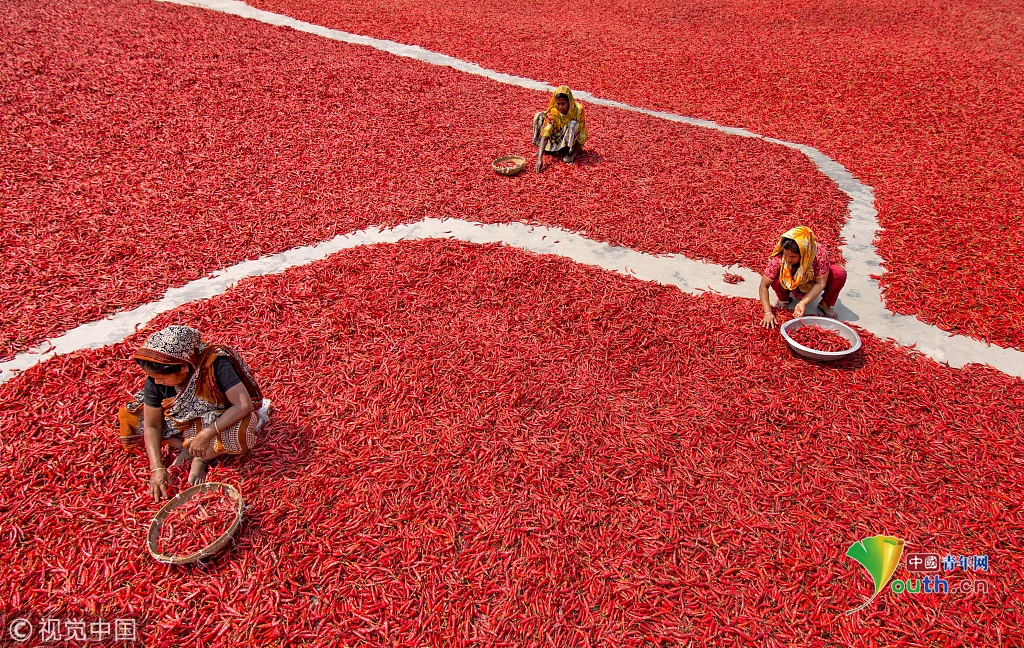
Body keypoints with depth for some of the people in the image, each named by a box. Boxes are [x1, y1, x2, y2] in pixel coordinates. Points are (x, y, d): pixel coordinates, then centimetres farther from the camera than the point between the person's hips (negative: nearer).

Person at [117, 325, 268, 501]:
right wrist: (157, 468, -19)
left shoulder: (215, 365, -32)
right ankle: (189, 447, -8)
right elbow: (152, 425, -11)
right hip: (186, 423, 5)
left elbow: (244, 404, -36)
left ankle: (202, 457, -8)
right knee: (128, 417, -10)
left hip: (221, 420, -4)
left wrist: (207, 433, -38)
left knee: (240, 434, -38)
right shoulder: (154, 380, -18)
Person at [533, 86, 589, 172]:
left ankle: (569, 152, -15)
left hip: (572, 141, -2)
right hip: (557, 137, 2)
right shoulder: (553, 111, -22)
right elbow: (545, 134, -30)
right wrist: (539, 158, -42)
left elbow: (582, 135, -22)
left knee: (574, 125, -35)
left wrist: (574, 156, -29)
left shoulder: (578, 109, -27)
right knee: (539, 116, -16)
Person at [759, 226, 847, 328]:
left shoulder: (820, 253, -35)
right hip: (790, 285, -1)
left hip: (812, 284, 1)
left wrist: (803, 303, -40)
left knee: (840, 273, -26)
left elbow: (820, 283, -28)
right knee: (776, 280, -34)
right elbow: (763, 286, -31)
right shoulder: (778, 258, -34)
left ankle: (826, 304, 3)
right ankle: (783, 299, 3)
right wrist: (768, 312, -39)